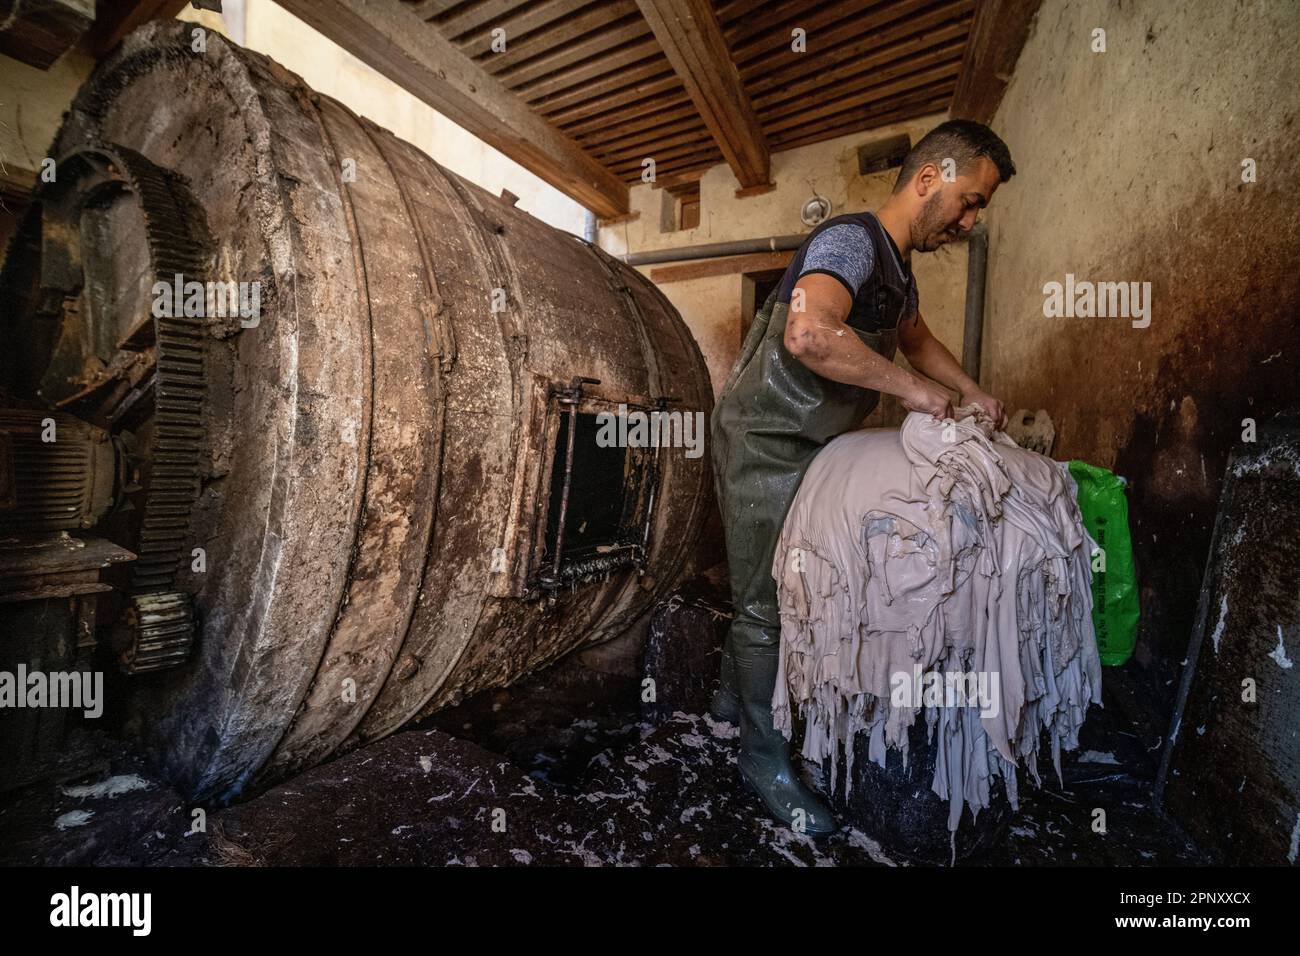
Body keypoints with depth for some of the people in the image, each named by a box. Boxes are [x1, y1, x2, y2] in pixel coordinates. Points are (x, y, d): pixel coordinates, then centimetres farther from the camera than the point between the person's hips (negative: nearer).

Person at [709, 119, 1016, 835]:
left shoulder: (897, 265, 14)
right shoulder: (852, 240, -18)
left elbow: (916, 337, 32)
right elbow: (810, 333, -40)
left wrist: (973, 394, 19)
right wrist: (912, 388, -28)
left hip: (805, 446, 10)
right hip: (763, 444, -10)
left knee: (771, 586, 19)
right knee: (764, 601, 0)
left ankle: (733, 694, 41)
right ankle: (764, 758, 18)